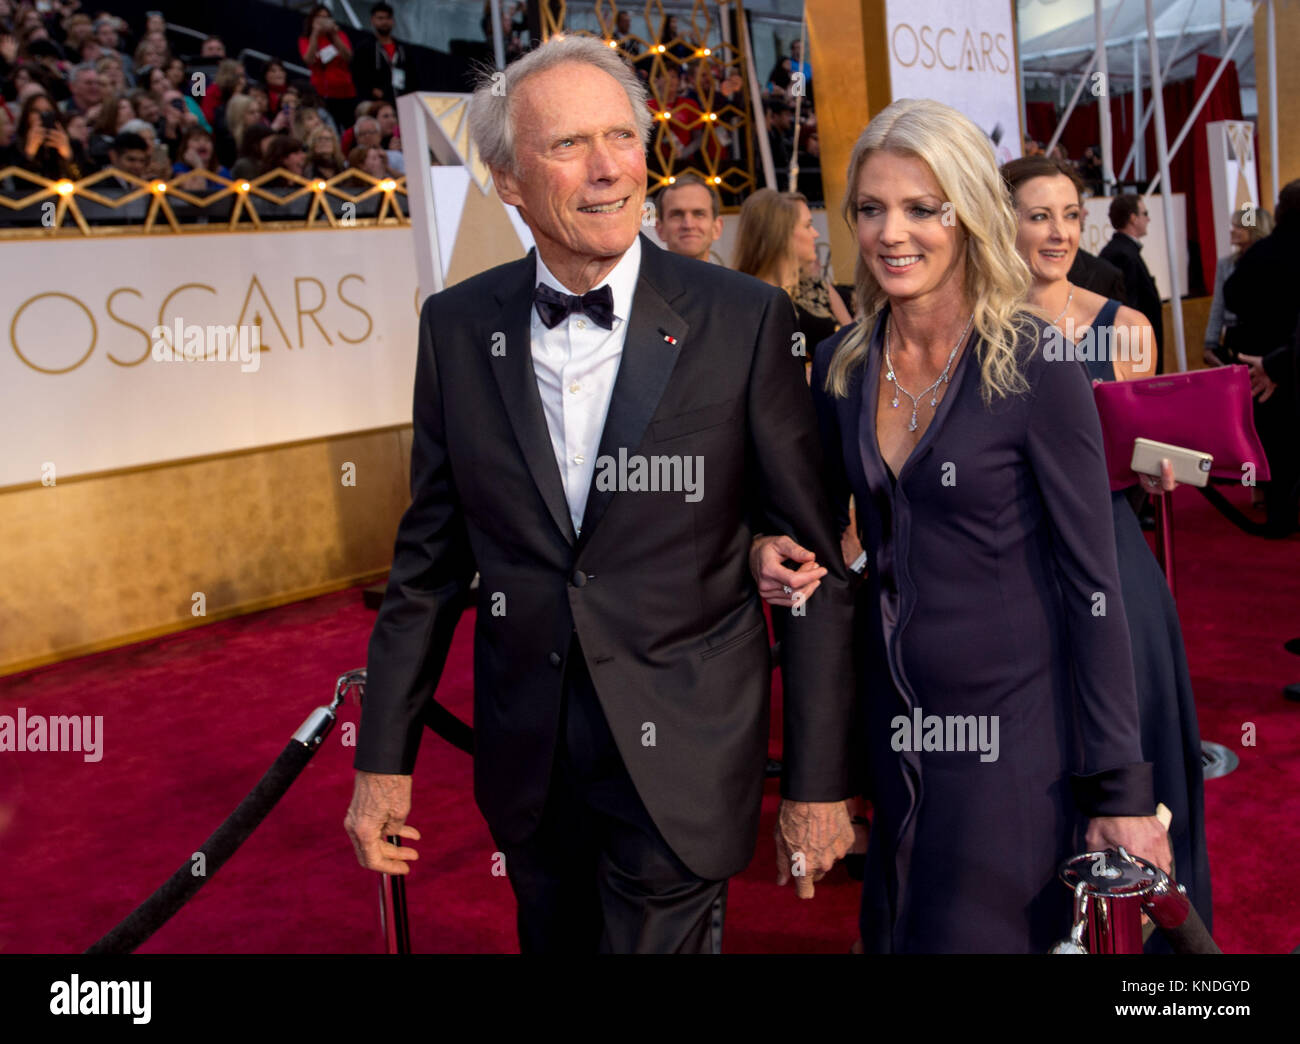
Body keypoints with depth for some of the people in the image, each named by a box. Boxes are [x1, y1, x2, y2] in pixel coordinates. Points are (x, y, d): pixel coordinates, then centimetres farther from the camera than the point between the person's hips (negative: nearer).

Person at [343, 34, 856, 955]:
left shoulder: (743, 319, -11)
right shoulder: (458, 326, -2)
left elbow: (815, 566, -7)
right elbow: (430, 558, 5)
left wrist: (819, 782, -7)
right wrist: (384, 758, 5)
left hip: (682, 759, -3)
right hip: (527, 759, 4)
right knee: (554, 939, 22)